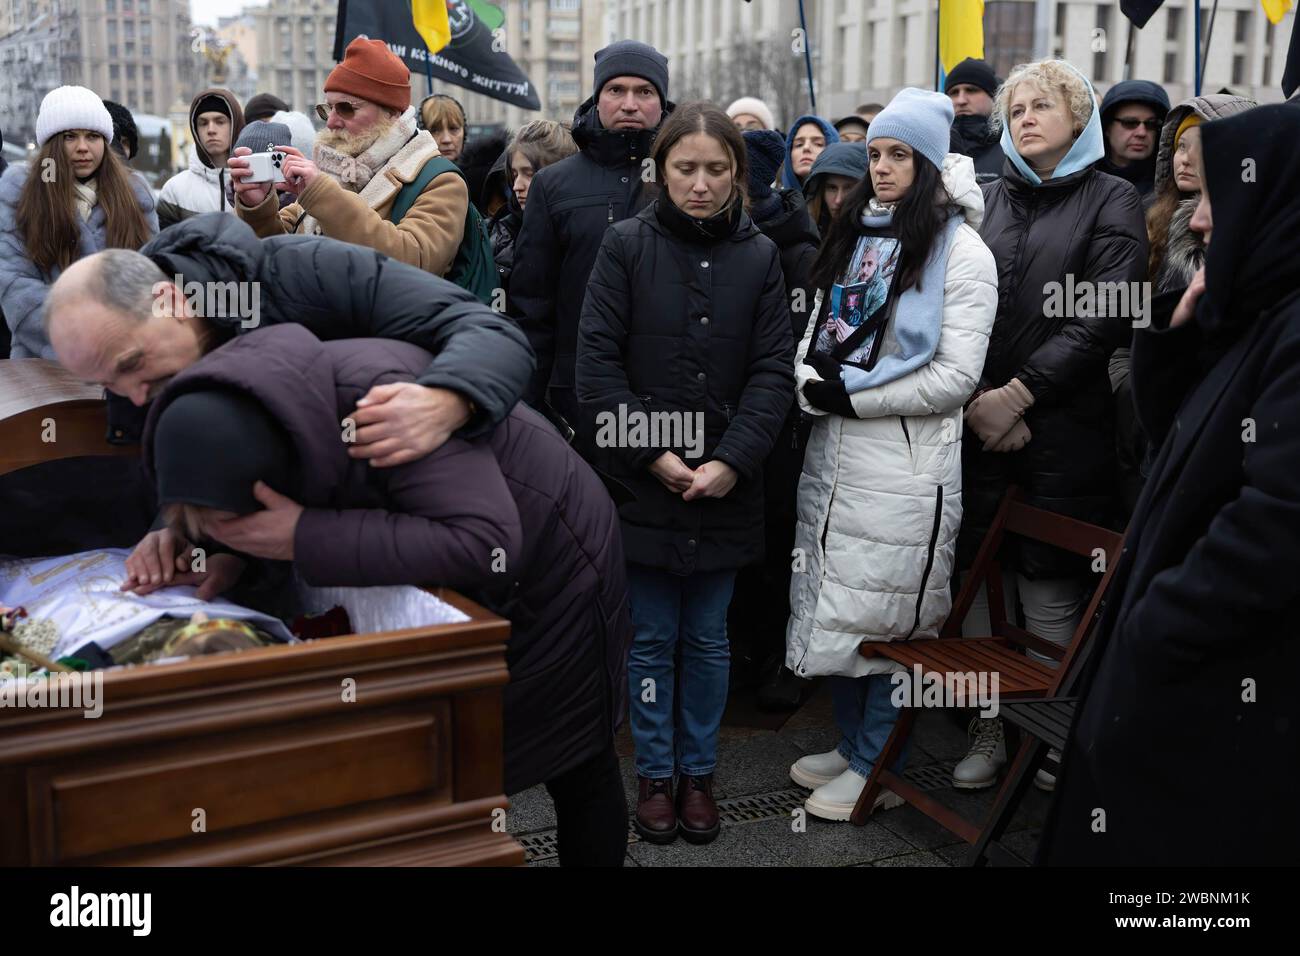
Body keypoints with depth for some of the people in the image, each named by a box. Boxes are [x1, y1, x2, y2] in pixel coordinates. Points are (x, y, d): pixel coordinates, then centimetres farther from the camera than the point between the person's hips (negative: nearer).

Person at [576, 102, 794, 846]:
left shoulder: (760, 255, 3)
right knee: (653, 639, 9)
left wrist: (731, 462, -13)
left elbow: (774, 370, -2)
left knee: (708, 639, 12)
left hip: (727, 485, 1)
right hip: (644, 481, -1)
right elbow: (598, 362, -7)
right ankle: (655, 775, 24)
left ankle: (699, 773, 26)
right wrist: (654, 455, -13)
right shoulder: (627, 245, -2)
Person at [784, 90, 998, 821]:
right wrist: (813, 384, -6)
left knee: (887, 612, 1)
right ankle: (852, 742, 30)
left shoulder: (961, 250, -7)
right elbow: (818, 331, 15)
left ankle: (878, 768, 15)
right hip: (835, 449, 7)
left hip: (906, 460, -7)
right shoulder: (857, 234, 14)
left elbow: (955, 376, -14)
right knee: (836, 601, 14)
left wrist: (854, 397, -14)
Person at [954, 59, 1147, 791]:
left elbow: (1106, 316, -7)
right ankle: (990, 728, 16)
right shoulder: (987, 201, 14)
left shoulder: (1112, 201, 4)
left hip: (1062, 427, -3)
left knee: (1049, 584, -1)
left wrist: (1019, 393, -12)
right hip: (979, 422, 3)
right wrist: (976, 401, -7)